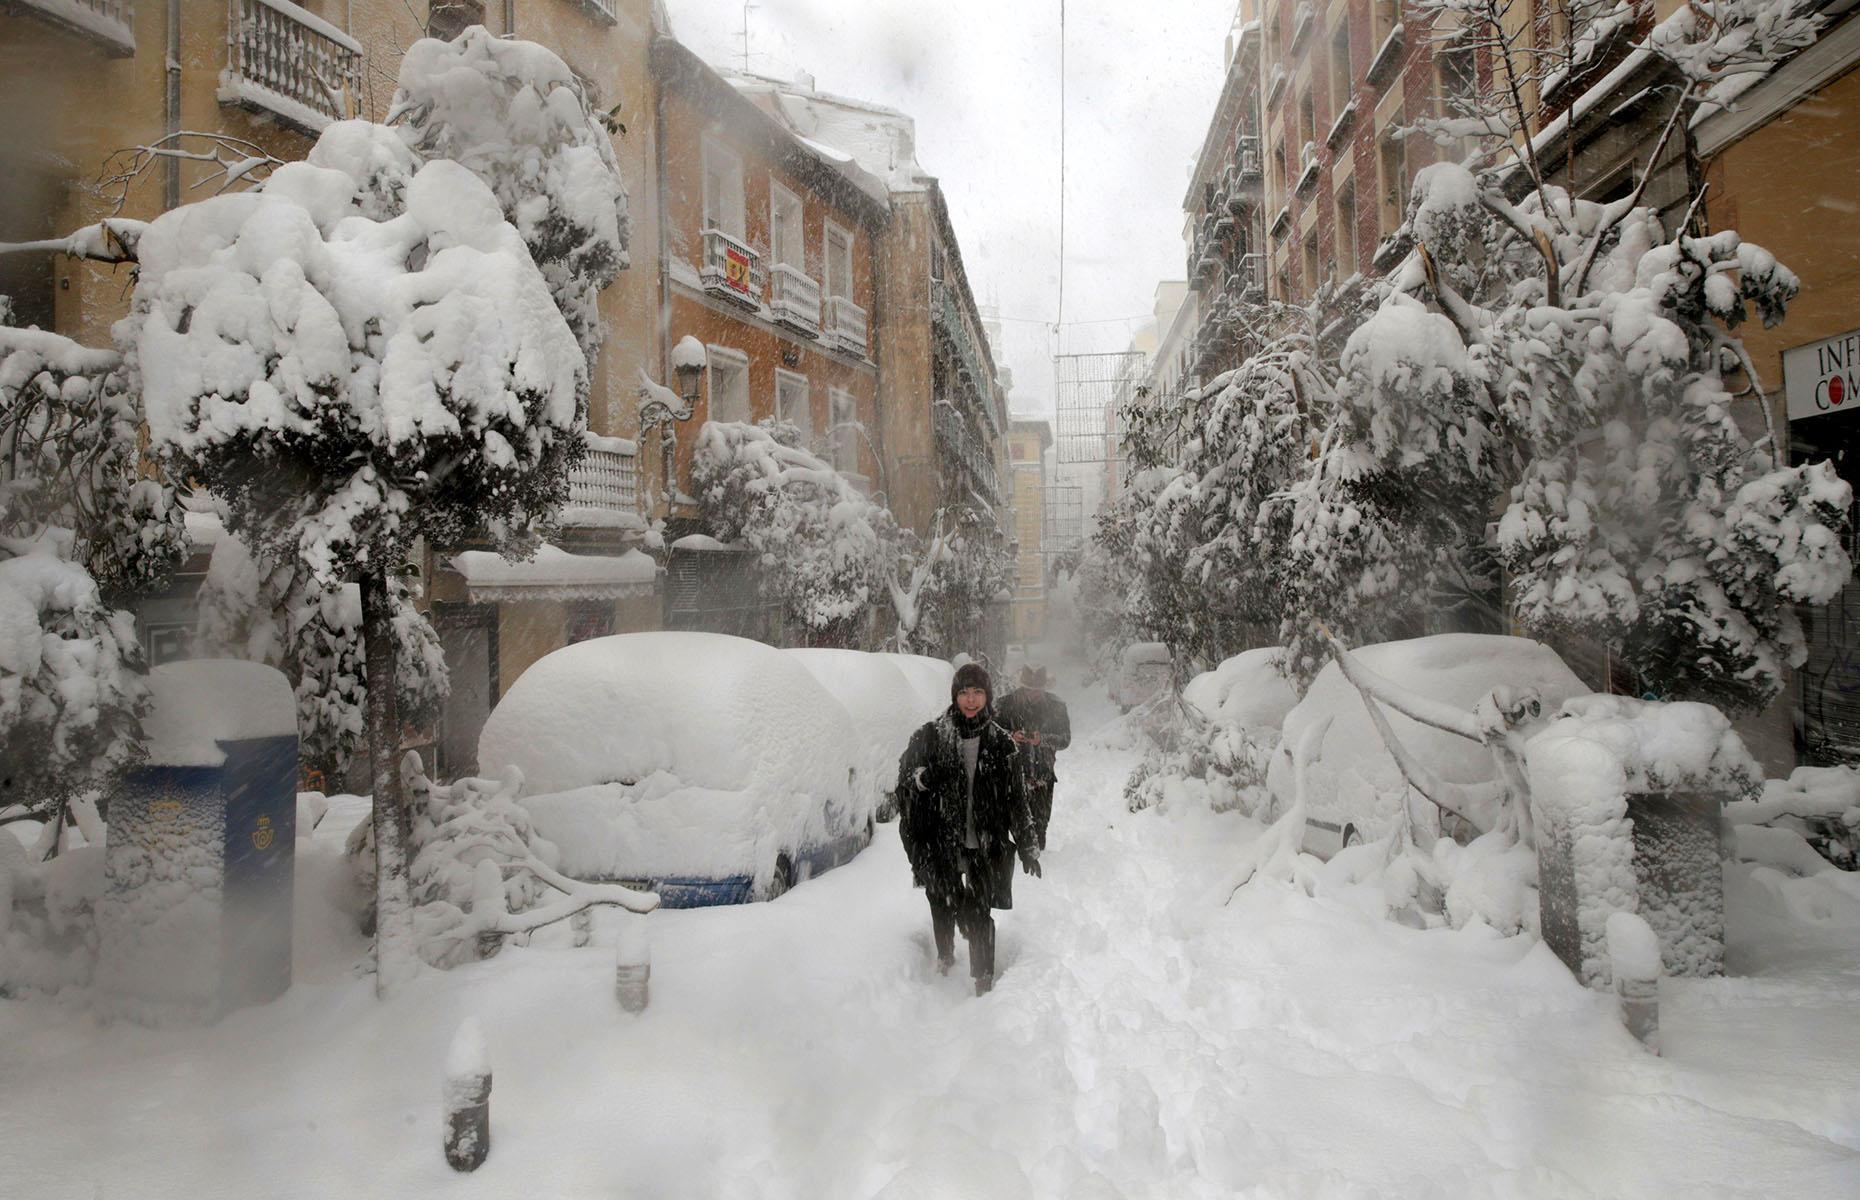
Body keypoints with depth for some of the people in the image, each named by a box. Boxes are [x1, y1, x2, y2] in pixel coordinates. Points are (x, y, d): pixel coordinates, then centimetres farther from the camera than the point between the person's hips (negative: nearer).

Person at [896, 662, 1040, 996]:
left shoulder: (1001, 743, 2)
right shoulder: (930, 736, -1)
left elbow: (1016, 799, 7)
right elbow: (904, 777, 5)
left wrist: (1027, 846, 9)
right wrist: (920, 779, -19)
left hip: (985, 846, -1)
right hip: (940, 843, 1)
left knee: (980, 916, -4)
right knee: (944, 909, 14)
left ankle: (983, 983, 9)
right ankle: (945, 961, 40)